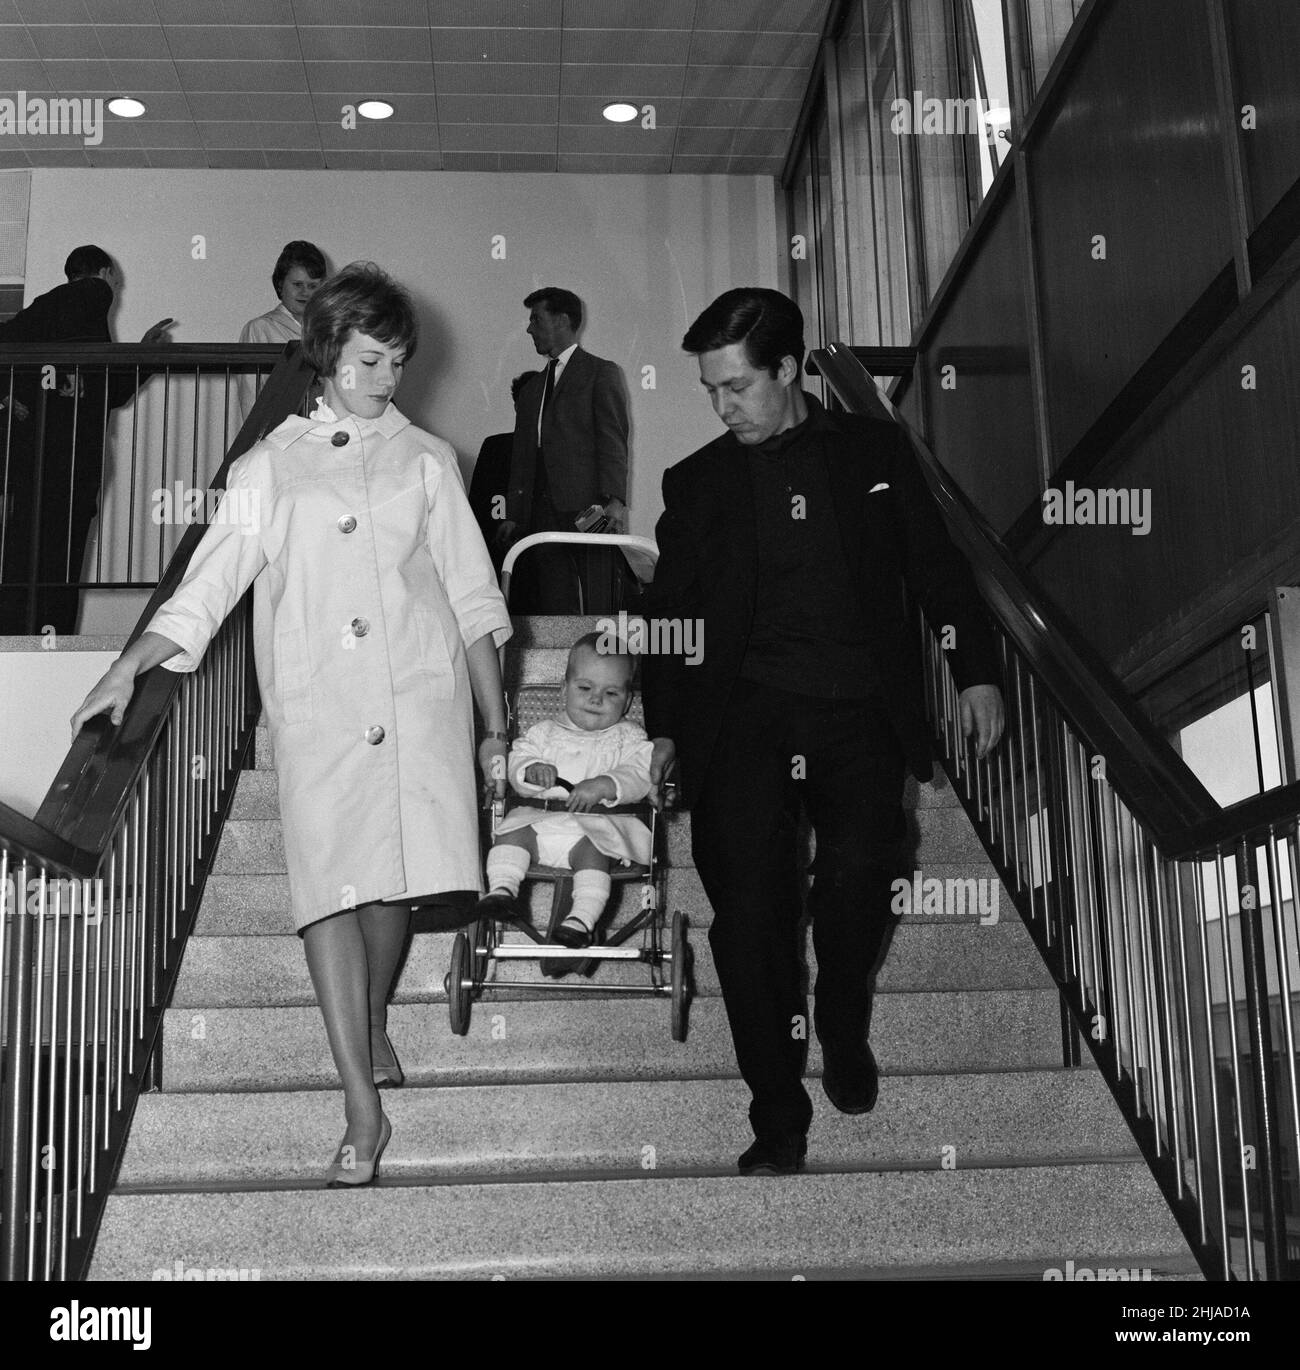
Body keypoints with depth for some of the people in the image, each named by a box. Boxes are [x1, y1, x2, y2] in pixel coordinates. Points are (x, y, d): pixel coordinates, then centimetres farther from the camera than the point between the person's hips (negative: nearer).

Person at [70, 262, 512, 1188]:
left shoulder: (428, 460, 12)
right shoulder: (271, 466, 10)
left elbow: (474, 599, 11)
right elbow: (207, 588, 5)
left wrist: (496, 725, 8)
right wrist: (128, 668, -8)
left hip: (421, 696, 1)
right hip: (316, 705, 0)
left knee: (396, 878, 1)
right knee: (327, 885, -9)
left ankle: (376, 1021, 32)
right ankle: (362, 1106, -6)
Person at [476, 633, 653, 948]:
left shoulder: (629, 738, 9)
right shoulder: (545, 732, 17)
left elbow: (640, 774, -6)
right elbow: (516, 761, 10)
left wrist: (604, 785, -23)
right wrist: (531, 769, -15)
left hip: (598, 822, -4)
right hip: (541, 818, 4)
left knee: (591, 849, -32)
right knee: (512, 832, -21)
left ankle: (582, 919, -40)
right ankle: (501, 888, -25)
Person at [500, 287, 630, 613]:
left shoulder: (601, 373, 6)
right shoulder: (531, 389, 25)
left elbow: (613, 440, -5)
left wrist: (615, 500, -17)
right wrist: (513, 515, 13)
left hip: (585, 511, -6)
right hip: (541, 518, 6)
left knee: (592, 608, -13)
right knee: (547, 610, -4)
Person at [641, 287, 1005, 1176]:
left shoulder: (876, 451, 13)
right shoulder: (697, 483, 15)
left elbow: (938, 568, 14)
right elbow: (669, 615, 18)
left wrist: (978, 673, 7)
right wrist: (665, 728, 13)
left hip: (859, 710, -1)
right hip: (743, 712, 1)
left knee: (860, 867, -21)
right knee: (746, 901, -11)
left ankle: (844, 1028, 10)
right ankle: (778, 1116, 1)